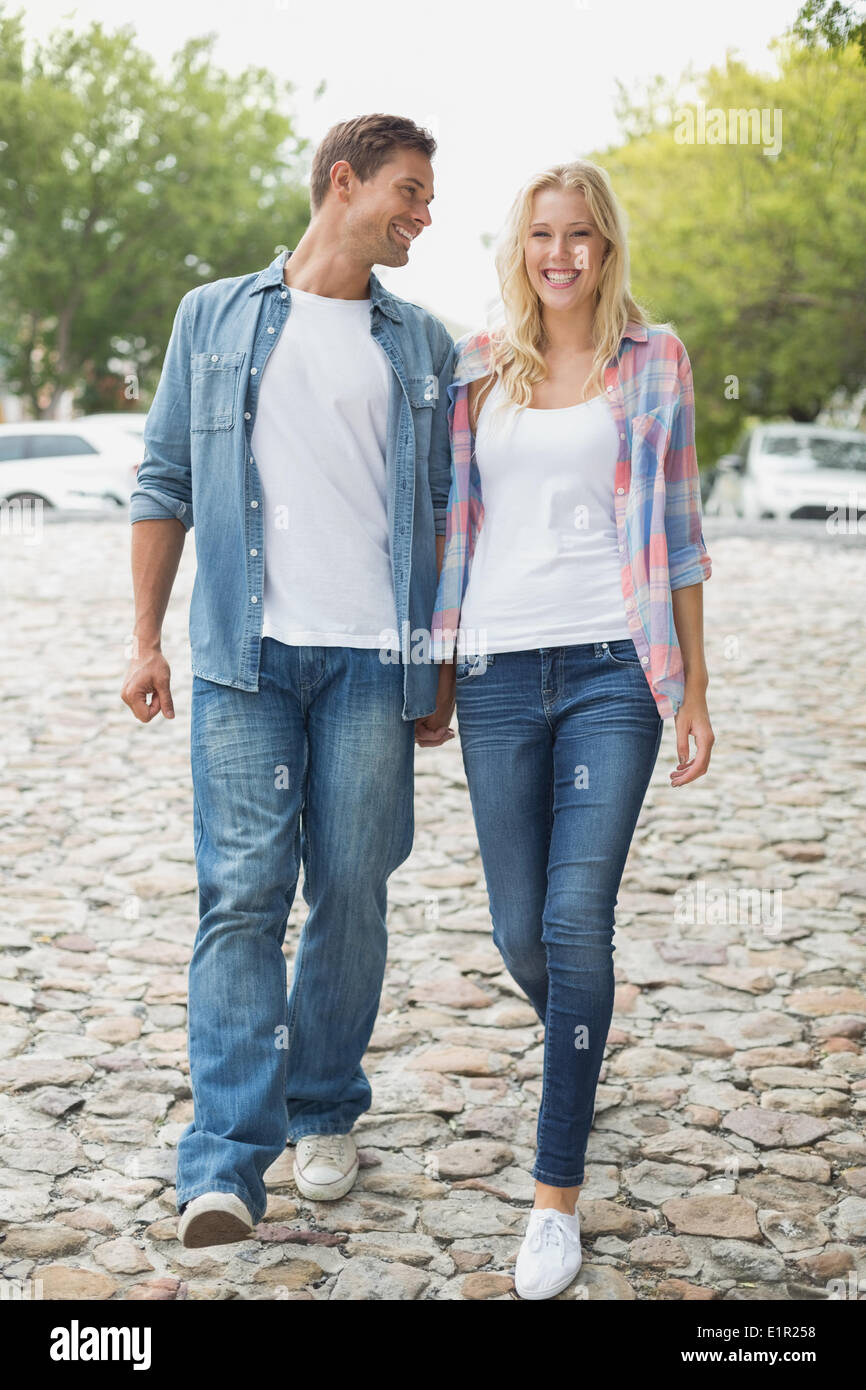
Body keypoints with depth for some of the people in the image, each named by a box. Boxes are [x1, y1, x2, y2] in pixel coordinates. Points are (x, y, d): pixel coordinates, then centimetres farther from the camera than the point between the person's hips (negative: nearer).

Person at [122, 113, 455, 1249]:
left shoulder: (423, 344, 14)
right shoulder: (214, 318, 11)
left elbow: (445, 505, 15)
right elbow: (165, 483, 11)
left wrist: (443, 658, 9)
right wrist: (146, 638, 5)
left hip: (374, 661, 2)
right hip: (245, 655, -1)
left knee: (352, 894, 4)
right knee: (243, 894, -9)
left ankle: (325, 1112, 24)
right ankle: (226, 1166, -10)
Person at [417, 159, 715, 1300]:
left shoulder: (653, 361, 6)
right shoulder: (477, 368, 11)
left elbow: (674, 533, 5)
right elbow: (454, 529, 14)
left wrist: (694, 691, 2)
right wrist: (440, 676, 12)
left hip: (613, 668, -2)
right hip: (500, 672, 2)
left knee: (577, 920, -11)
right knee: (521, 934, 5)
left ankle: (558, 1192, -1)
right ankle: (580, 1049, 41)